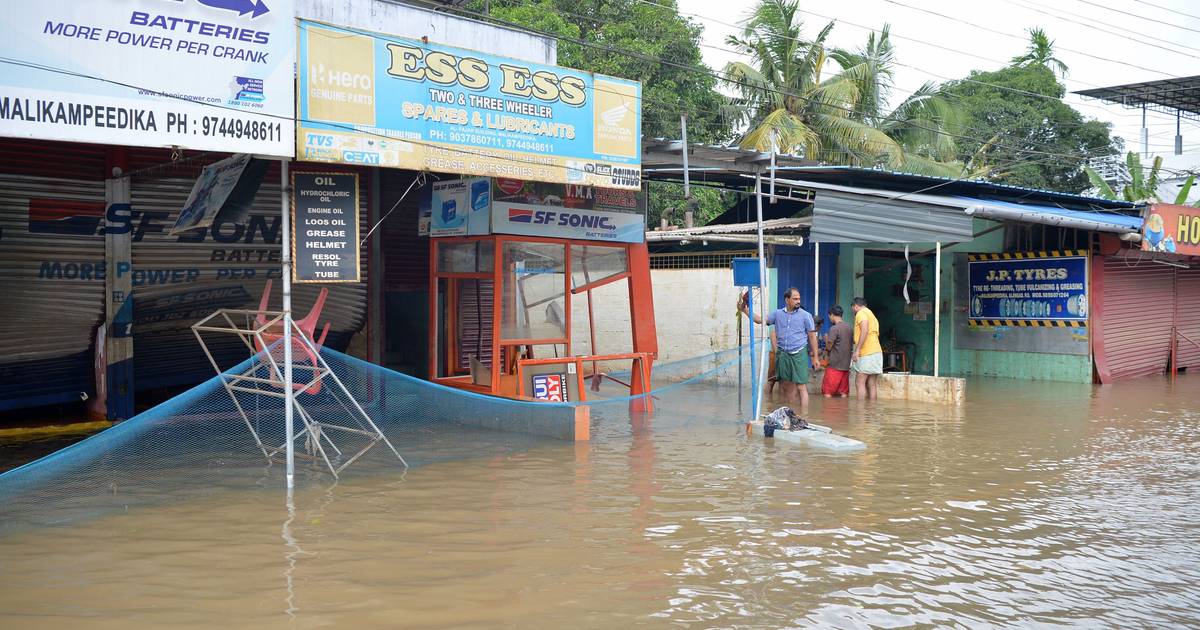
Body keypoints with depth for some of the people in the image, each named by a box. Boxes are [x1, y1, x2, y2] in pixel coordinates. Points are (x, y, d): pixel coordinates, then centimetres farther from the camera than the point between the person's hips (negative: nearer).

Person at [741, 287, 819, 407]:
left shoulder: (805, 315, 1)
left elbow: (812, 336, 2)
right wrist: (746, 310, -3)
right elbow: (761, 320, 10)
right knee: (787, 386, 8)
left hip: (798, 354, -4)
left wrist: (815, 357, 0)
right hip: (782, 354, 4)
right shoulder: (778, 314, 10)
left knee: (801, 387, -7)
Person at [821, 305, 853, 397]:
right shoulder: (849, 328, 10)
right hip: (846, 365, 7)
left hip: (834, 365, -7)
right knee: (843, 392, 9)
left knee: (827, 392, 0)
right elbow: (852, 346, 16)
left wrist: (826, 339, 10)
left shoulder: (834, 329, -13)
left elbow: (829, 347, -10)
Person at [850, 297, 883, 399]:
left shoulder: (861, 313, -3)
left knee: (859, 383, -9)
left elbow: (865, 330, -18)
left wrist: (857, 350, -21)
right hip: (876, 352, 9)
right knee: (872, 385, 6)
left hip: (866, 353, -9)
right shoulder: (871, 315, 26)